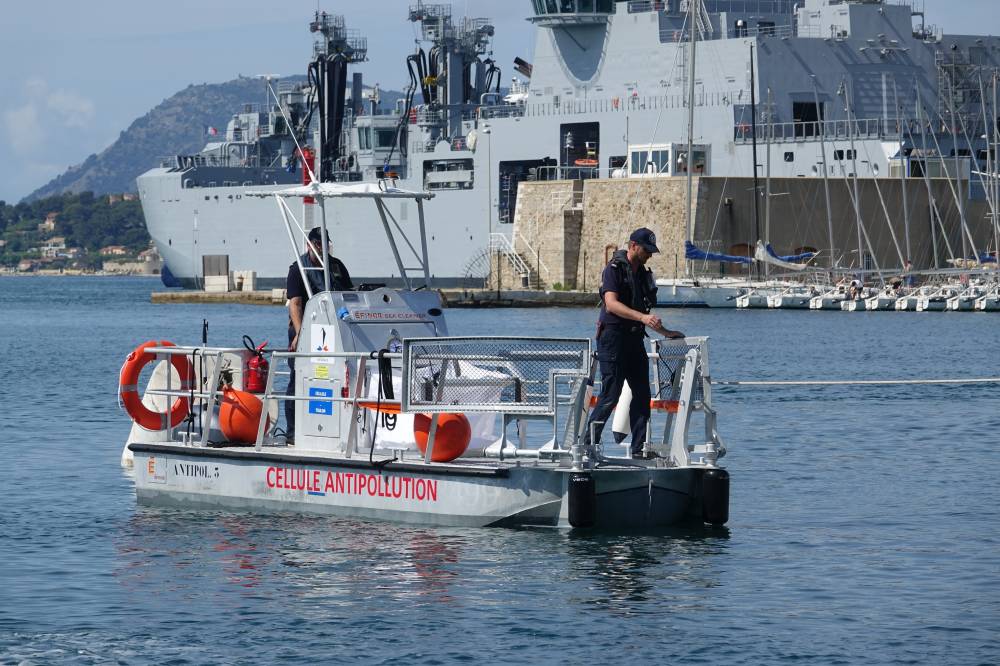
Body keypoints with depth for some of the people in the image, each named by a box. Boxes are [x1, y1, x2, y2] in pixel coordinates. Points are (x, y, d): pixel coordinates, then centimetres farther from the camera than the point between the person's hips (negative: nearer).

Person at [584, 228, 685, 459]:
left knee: (642, 394, 3)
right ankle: (588, 445, -4)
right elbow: (612, 304, -22)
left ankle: (640, 448, 5)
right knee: (610, 395, -10)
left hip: (634, 339, 8)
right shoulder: (614, 270, -9)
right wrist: (643, 317, -32)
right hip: (613, 338, -8)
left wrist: (666, 332, 22)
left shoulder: (643, 274, 18)